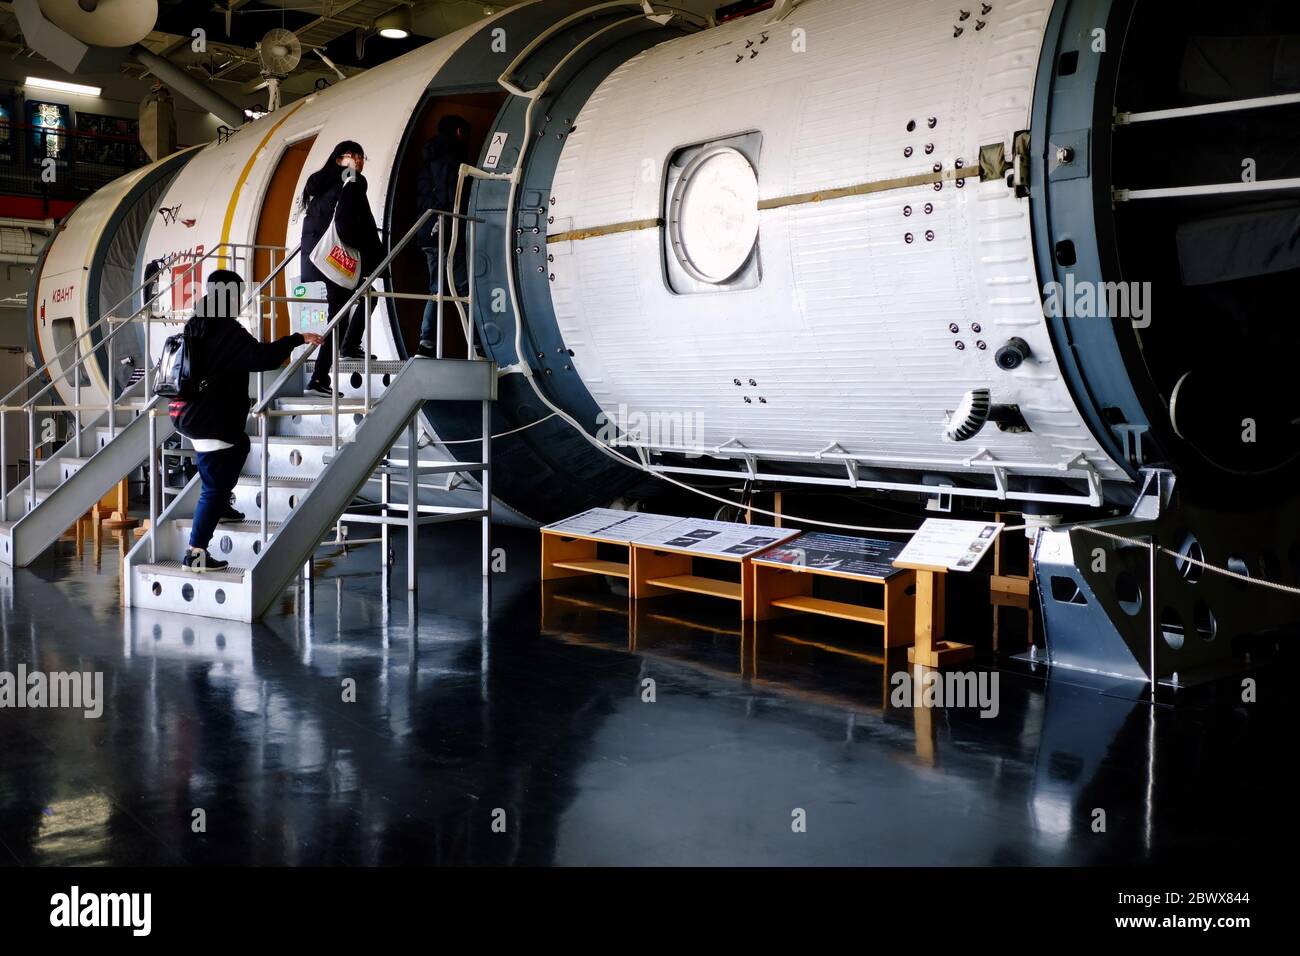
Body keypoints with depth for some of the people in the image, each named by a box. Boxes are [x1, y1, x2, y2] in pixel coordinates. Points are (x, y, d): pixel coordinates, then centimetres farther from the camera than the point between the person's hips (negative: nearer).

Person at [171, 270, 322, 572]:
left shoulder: (196, 325, 11)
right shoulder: (226, 330, -18)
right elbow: (261, 357, -26)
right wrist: (298, 338, -17)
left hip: (190, 414, 10)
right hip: (210, 422, -10)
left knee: (239, 445, 33)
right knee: (214, 487, -4)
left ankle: (222, 507, 38)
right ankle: (196, 553, -3)